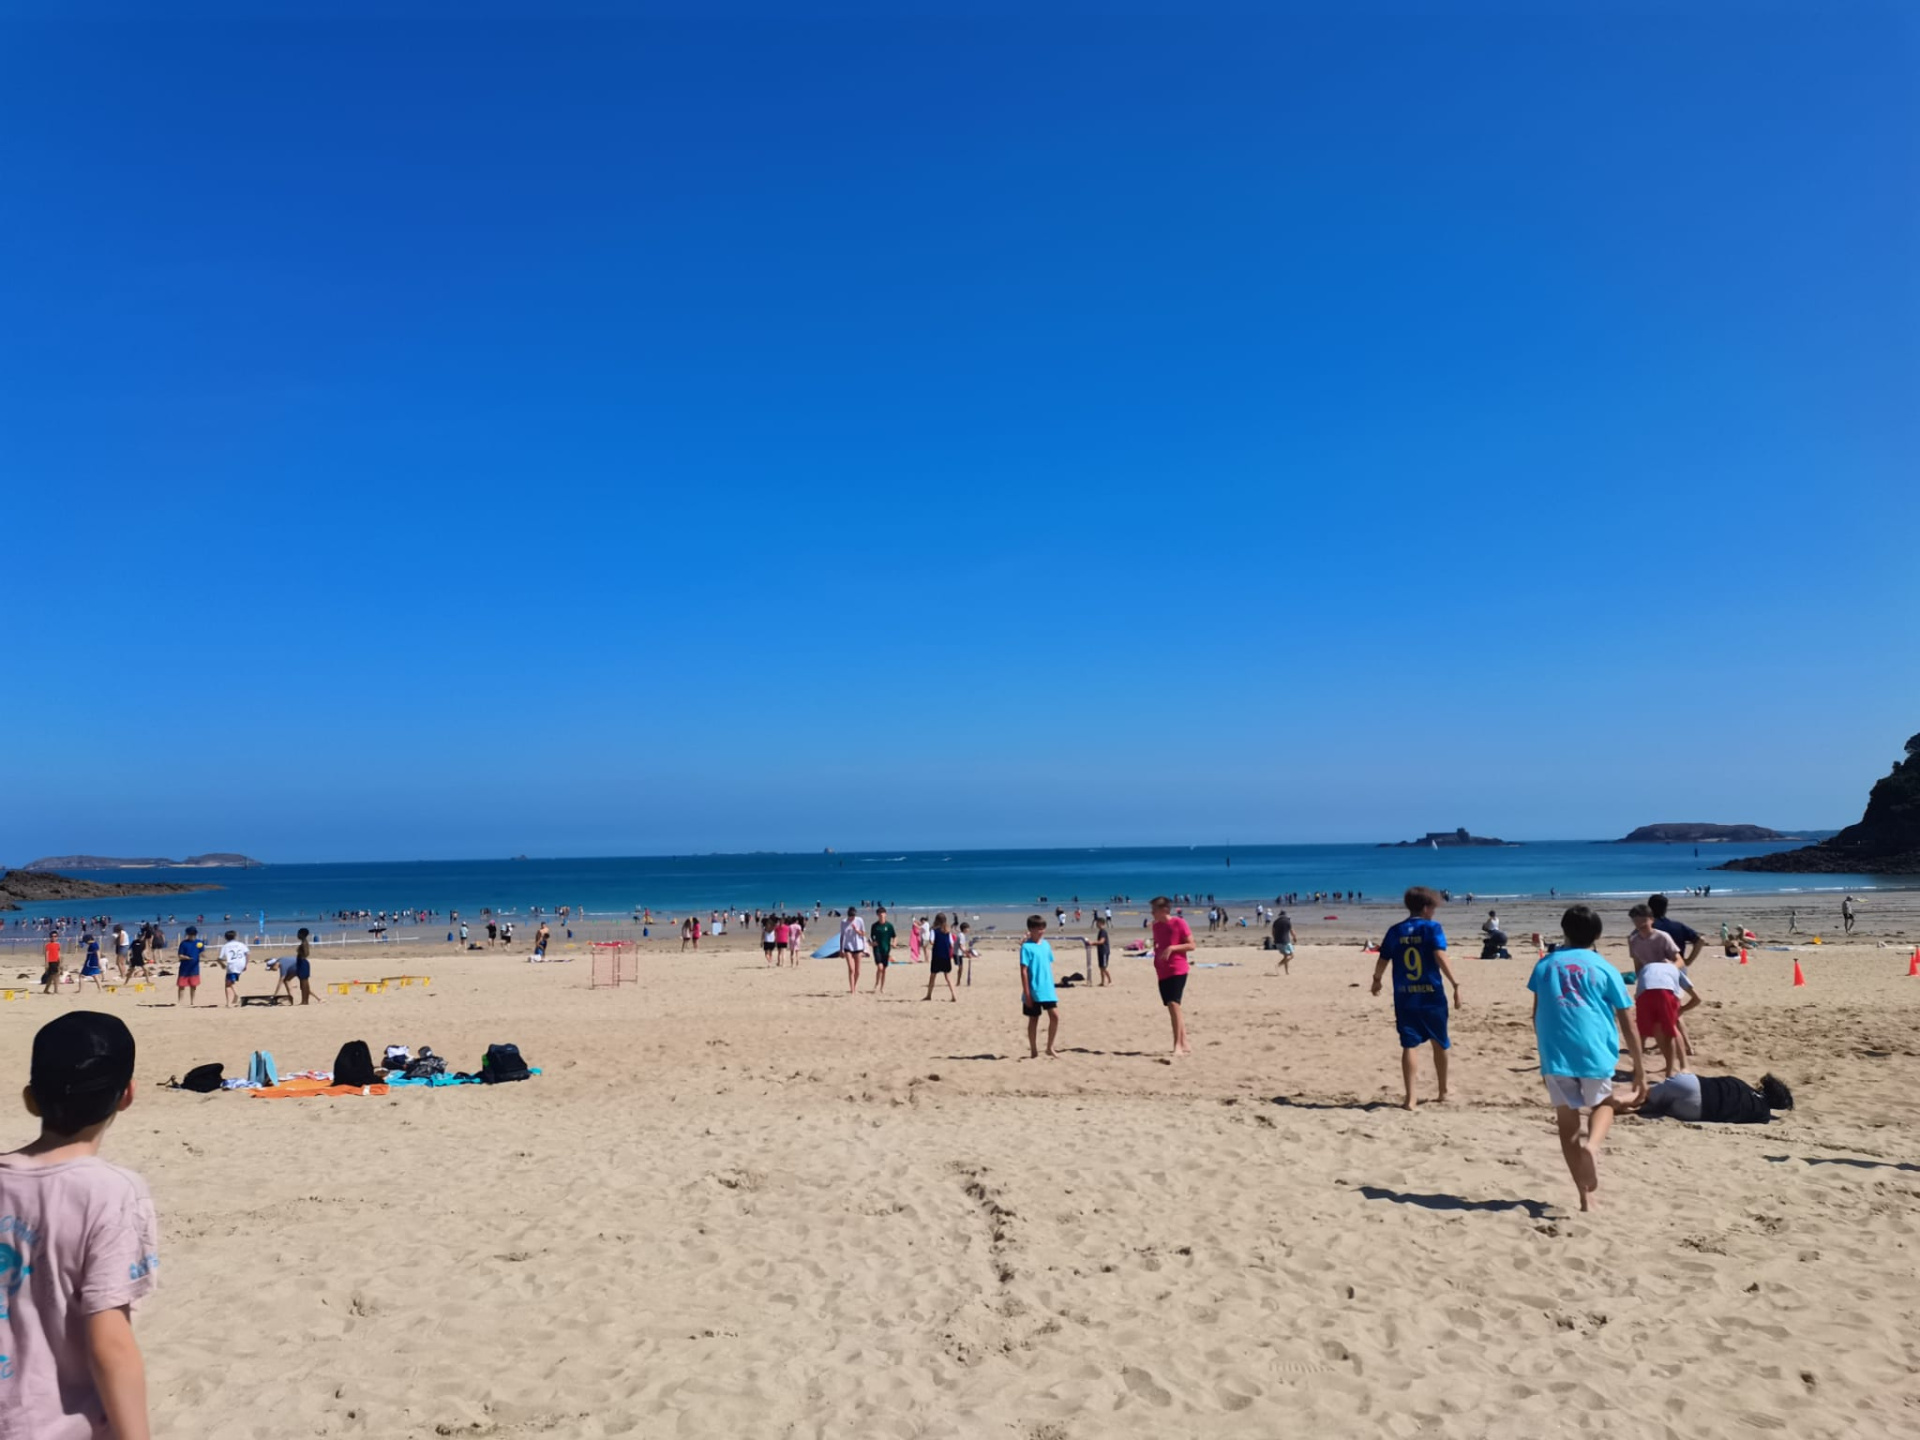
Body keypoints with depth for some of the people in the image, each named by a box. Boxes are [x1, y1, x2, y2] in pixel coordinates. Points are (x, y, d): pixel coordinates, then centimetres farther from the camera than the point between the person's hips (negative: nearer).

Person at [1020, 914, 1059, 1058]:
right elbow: (1023, 971, -12)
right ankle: (1034, 1052, 17)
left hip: (1048, 990, 5)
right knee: (1033, 1020, 6)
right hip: (1034, 991, -5)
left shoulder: (1046, 945, 8)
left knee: (1055, 1016, -2)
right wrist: (1027, 993, -14)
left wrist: (1053, 988, 15)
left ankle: (1050, 1047, 14)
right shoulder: (1027, 947, -11)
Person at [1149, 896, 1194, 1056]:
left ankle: (1178, 1045, -16)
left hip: (1177, 970, -7)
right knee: (1172, 1007, 8)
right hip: (1162, 973, 7)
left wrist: (1172, 948, -20)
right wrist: (1156, 964, 11)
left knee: (1174, 1004, -18)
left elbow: (1191, 945, -9)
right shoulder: (1156, 926, 12)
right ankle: (1184, 1045, 15)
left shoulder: (1179, 923, -8)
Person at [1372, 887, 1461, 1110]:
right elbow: (1440, 957, -18)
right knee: (1440, 1043, 17)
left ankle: (1410, 1098, -3)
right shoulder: (1432, 928, -5)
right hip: (1432, 996, -2)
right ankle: (1443, 1091, 33)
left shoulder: (1395, 931, 5)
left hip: (1404, 997, 2)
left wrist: (1377, 980, 27)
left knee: (1409, 1045, 3)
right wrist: (1455, 984, -17)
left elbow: (1382, 961, 9)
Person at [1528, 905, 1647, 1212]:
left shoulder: (1546, 964, 12)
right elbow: (1628, 1024, 6)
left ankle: (1586, 1197, 9)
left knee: (1567, 1123, 12)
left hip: (1555, 1055, 1)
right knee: (1602, 1104, 25)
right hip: (1594, 1053, -1)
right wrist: (1640, 1069, 11)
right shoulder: (1605, 969, 6)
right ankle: (1592, 1144, -6)